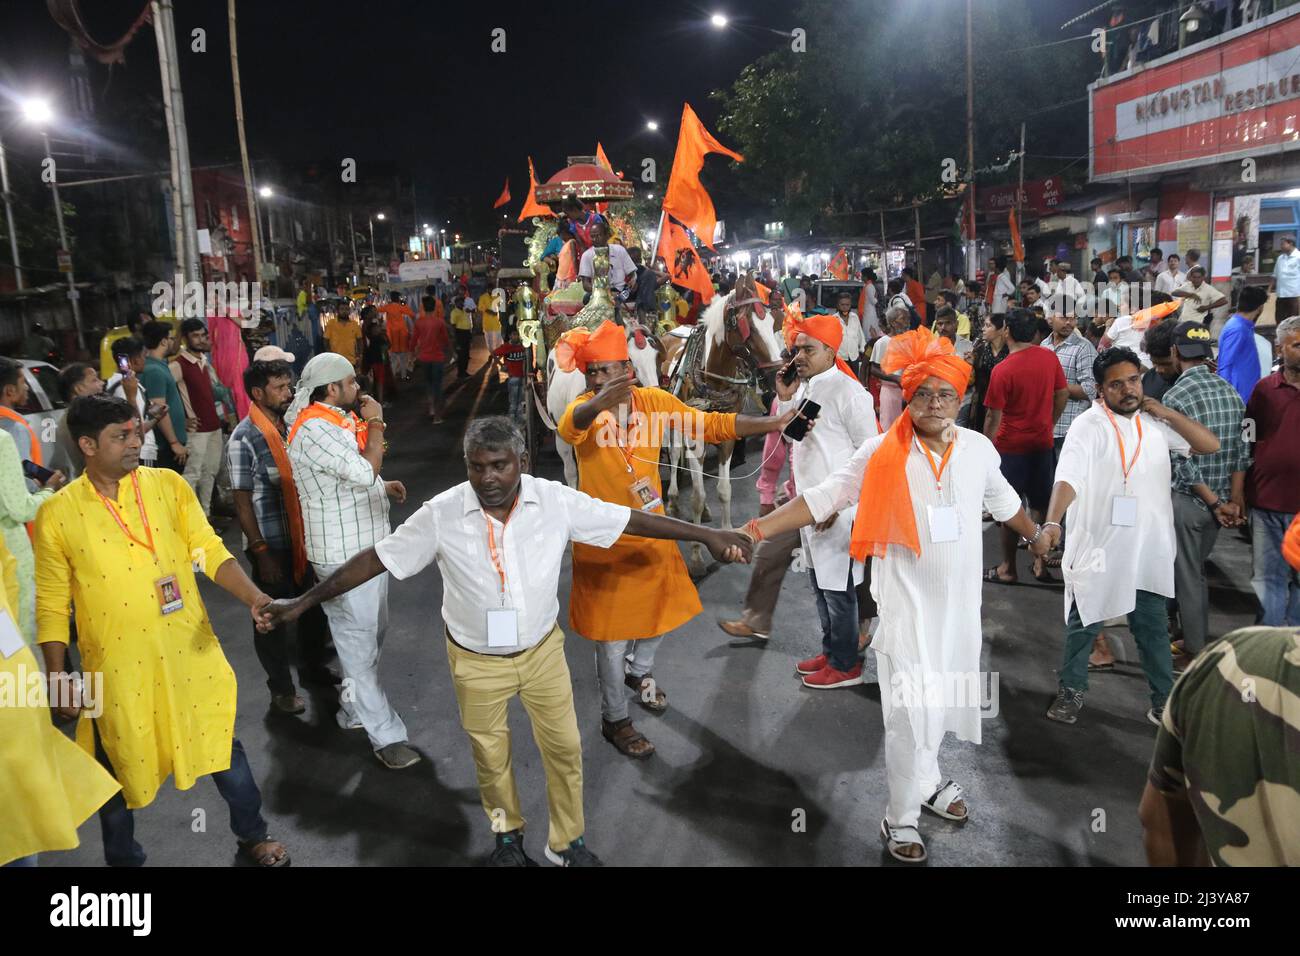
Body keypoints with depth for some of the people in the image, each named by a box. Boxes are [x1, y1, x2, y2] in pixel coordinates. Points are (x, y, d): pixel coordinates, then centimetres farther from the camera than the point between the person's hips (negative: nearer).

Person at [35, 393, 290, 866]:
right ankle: (123, 856, 42)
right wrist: (58, 677, -3)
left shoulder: (169, 484, -4)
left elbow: (210, 551, -5)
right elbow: (52, 605, -1)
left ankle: (253, 836, 37)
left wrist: (254, 597, -20)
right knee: (120, 766, 16)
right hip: (117, 665, -1)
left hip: (190, 651, 1)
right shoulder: (58, 514, -7)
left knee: (222, 744, 14)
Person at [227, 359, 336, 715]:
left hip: (302, 537, 6)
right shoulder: (244, 439, -16)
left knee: (314, 605, 19)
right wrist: (260, 552, -15)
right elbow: (242, 501, -15)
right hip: (272, 545, -6)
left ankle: (313, 666, 42)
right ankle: (281, 689, 27)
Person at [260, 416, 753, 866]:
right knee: (490, 756, 19)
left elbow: (630, 519, -14)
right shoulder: (440, 514, -21)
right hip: (476, 660, -1)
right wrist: (304, 601, -13)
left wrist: (706, 534, -14)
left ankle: (567, 844, 38)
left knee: (564, 747, 13)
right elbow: (375, 558, -13)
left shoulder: (557, 501, -19)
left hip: (543, 649, 1)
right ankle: (508, 834, 48)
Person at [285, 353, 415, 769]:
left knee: (374, 633, 21)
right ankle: (386, 736, 7)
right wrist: (375, 423, -17)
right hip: (344, 554, -10)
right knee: (359, 644, -1)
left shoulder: (340, 420, 12)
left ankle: (352, 709, 38)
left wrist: (382, 486, 7)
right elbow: (365, 471, -30)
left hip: (367, 544, 10)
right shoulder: (313, 431, -22)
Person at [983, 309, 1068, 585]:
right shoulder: (1050, 358, -3)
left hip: (1011, 446, -5)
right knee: (1040, 505, 14)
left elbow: (994, 417, -14)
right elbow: (1063, 394, 7)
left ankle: (1008, 568, 12)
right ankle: (1041, 562, 20)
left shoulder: (1002, 370, -18)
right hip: (1043, 443, 5)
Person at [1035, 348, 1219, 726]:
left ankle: (1165, 701, 30)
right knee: (1084, 624, 12)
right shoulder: (1088, 426, -15)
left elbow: (1210, 445, 4)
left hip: (1148, 549, 5)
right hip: (1098, 549, -4)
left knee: (1153, 627, 16)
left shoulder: (1156, 422, 4)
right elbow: (1067, 479, -29)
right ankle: (1071, 690, 30)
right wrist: (1051, 524, -45)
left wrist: (1167, 413, -6)